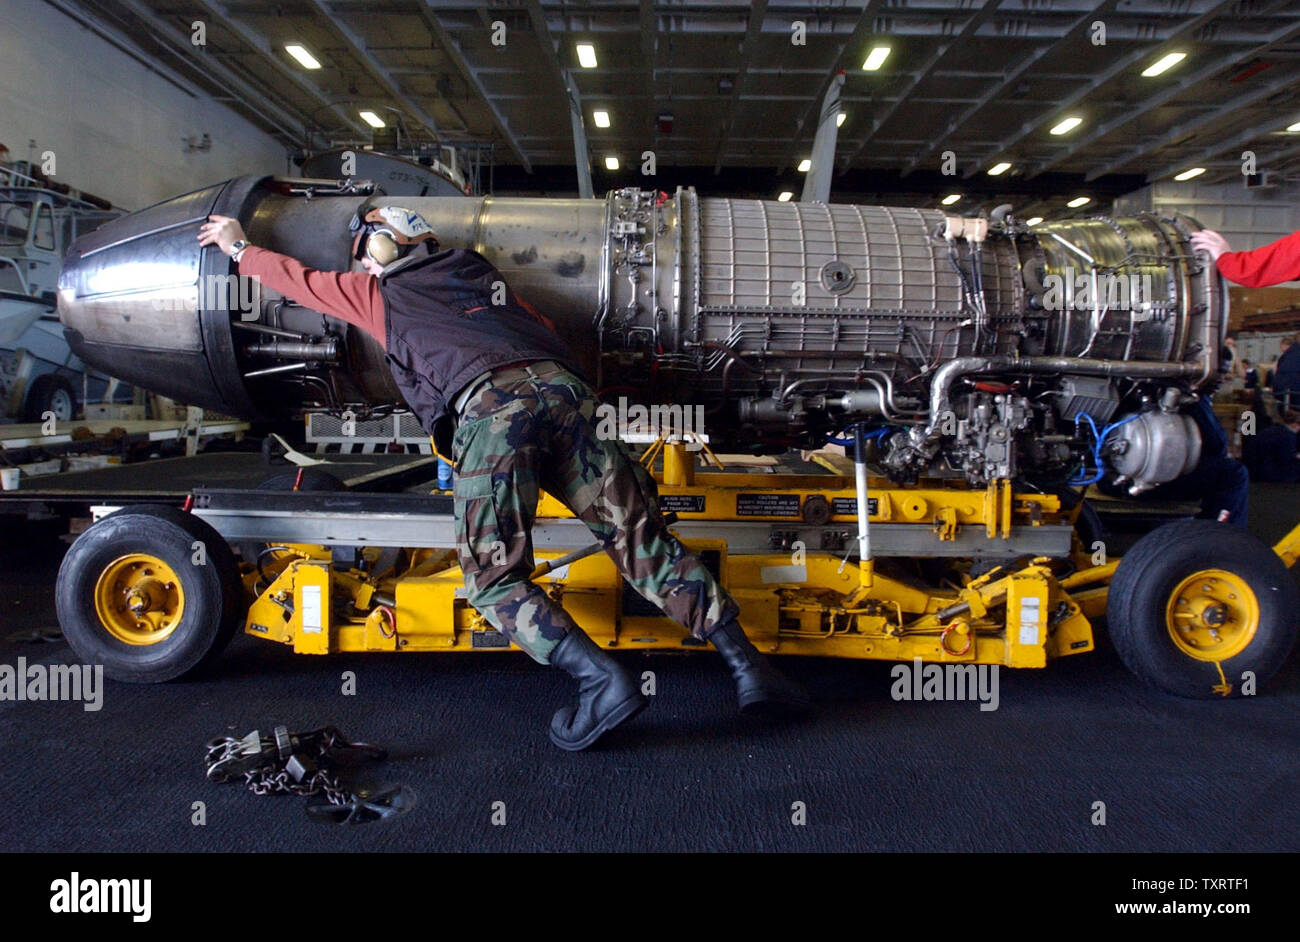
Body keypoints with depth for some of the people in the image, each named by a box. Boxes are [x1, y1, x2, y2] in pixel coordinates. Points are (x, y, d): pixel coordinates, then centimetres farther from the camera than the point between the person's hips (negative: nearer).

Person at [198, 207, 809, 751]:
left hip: (490, 405, -5)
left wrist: (238, 247, 57)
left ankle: (602, 679, -19)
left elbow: (299, 279, 40)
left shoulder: (378, 293, 27)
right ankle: (747, 665, -2)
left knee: (493, 577, 0)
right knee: (640, 540, 3)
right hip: (563, 388, 5)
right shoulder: (476, 272, 36)